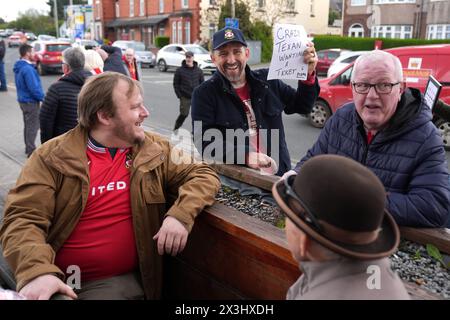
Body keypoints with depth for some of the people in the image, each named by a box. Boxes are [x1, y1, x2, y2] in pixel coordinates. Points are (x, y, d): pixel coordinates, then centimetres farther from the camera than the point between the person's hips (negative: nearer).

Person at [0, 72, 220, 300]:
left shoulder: (154, 150, 2)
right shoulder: (52, 156, -4)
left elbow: (203, 176, 3)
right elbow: (23, 219, -9)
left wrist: (181, 214, -17)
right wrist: (37, 271, -29)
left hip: (119, 281, 1)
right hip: (56, 280, -1)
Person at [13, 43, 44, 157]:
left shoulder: (19, 67, 8)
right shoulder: (27, 69, -23)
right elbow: (34, 88, -23)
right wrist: (43, 97, -13)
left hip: (23, 100, 10)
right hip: (31, 101, -10)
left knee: (28, 125, 19)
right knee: (33, 126, -1)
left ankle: (28, 148, 30)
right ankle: (31, 151, 4)